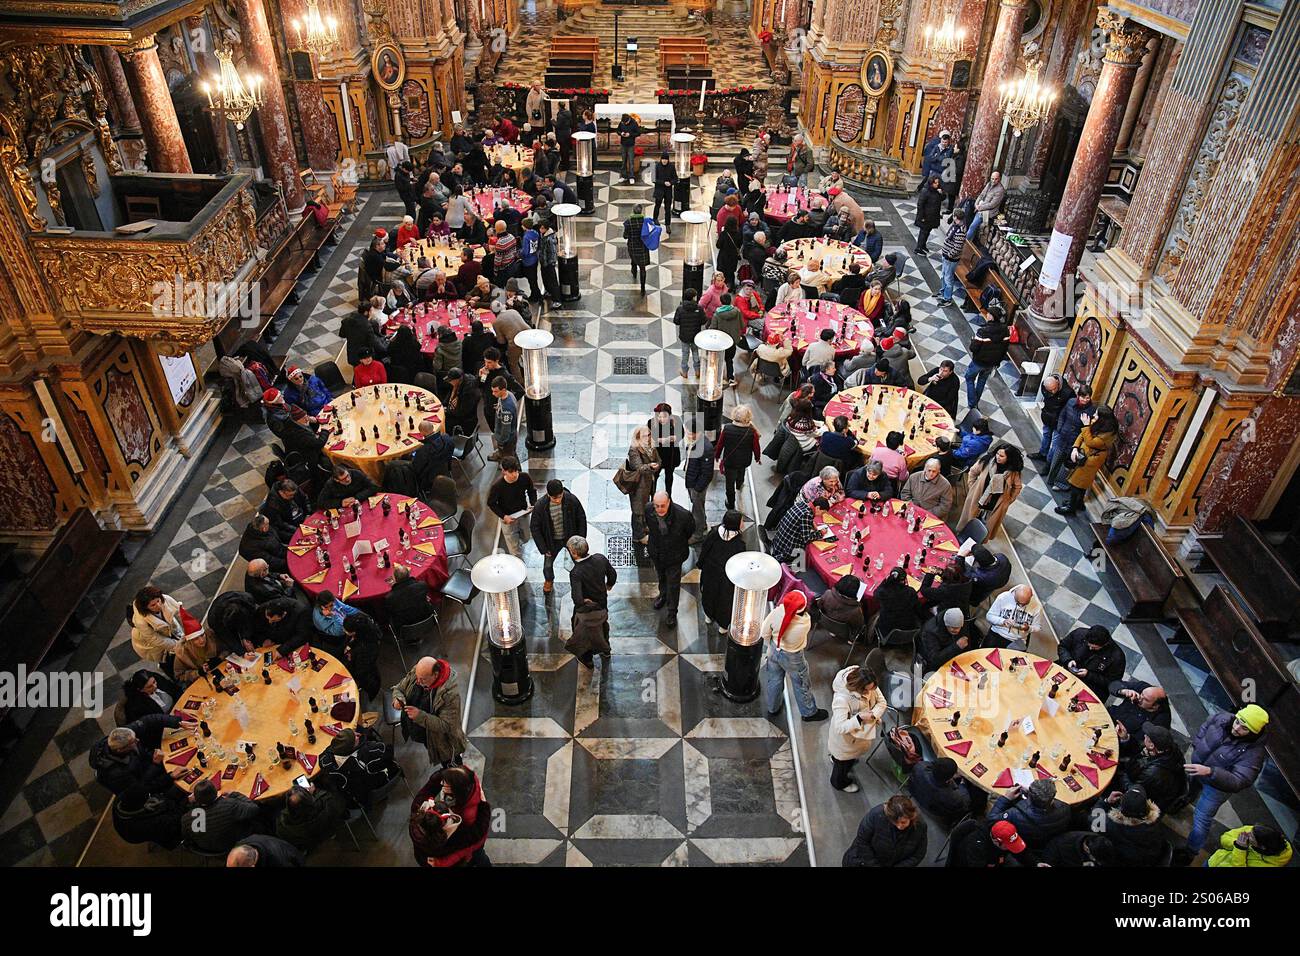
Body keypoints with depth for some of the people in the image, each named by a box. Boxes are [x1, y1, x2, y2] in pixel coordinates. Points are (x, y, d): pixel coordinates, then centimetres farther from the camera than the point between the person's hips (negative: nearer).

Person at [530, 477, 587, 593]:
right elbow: (534, 528, -14)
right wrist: (543, 548, -12)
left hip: (571, 538, 0)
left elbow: (581, 519, -10)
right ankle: (549, 580, 52)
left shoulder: (572, 500, -25)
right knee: (548, 565, 17)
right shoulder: (540, 506, -27)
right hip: (552, 541, 0)